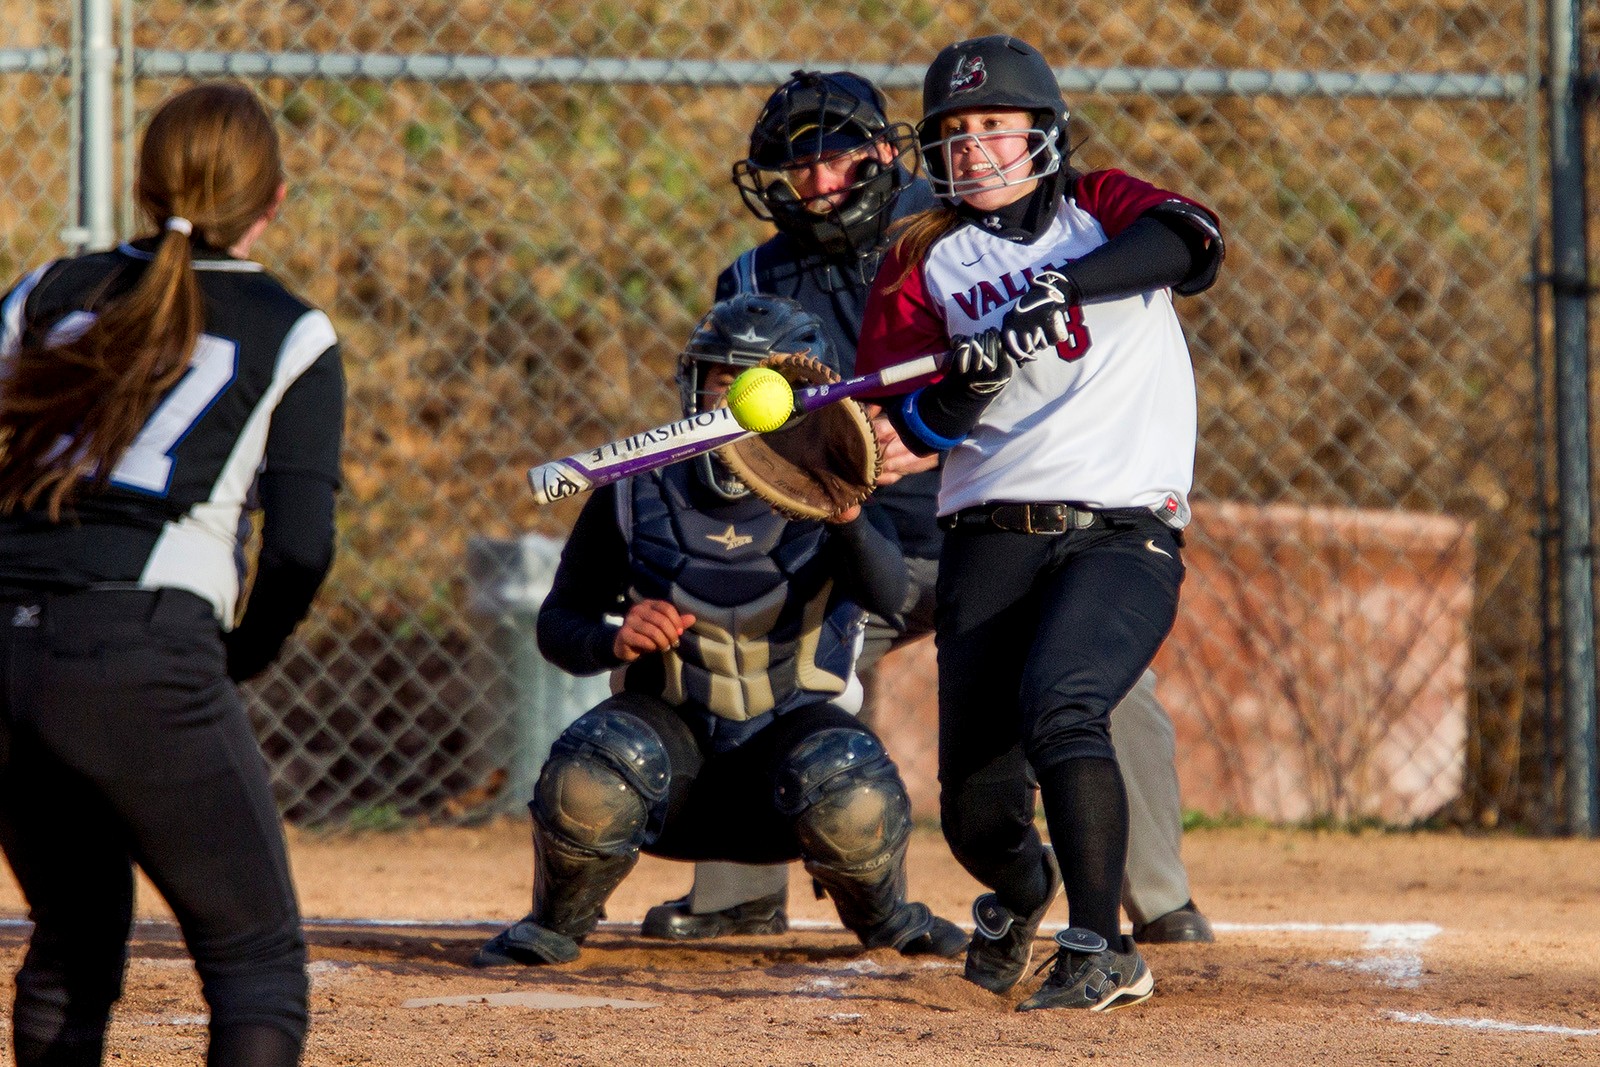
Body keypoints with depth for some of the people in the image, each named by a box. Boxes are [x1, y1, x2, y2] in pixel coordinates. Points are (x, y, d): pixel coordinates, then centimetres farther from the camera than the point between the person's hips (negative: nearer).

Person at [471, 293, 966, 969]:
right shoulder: (637, 497, -6)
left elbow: (887, 595, -31)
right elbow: (558, 622, 2)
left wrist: (848, 521, -54)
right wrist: (614, 639, -22)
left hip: (792, 727, -1)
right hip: (671, 729, 1)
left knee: (854, 807, -32)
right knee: (586, 785, -32)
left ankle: (884, 918, 4)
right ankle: (557, 924, 1)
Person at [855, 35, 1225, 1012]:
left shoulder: (1103, 210, 9)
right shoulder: (925, 260, 12)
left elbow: (1191, 237, -16)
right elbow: (908, 426, 2)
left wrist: (1062, 287, -28)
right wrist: (970, 381, -19)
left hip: (1126, 535, -3)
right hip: (993, 537, 3)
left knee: (1059, 701, -31)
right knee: (975, 807, 0)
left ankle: (1101, 950, -26)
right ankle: (1019, 892, 36)